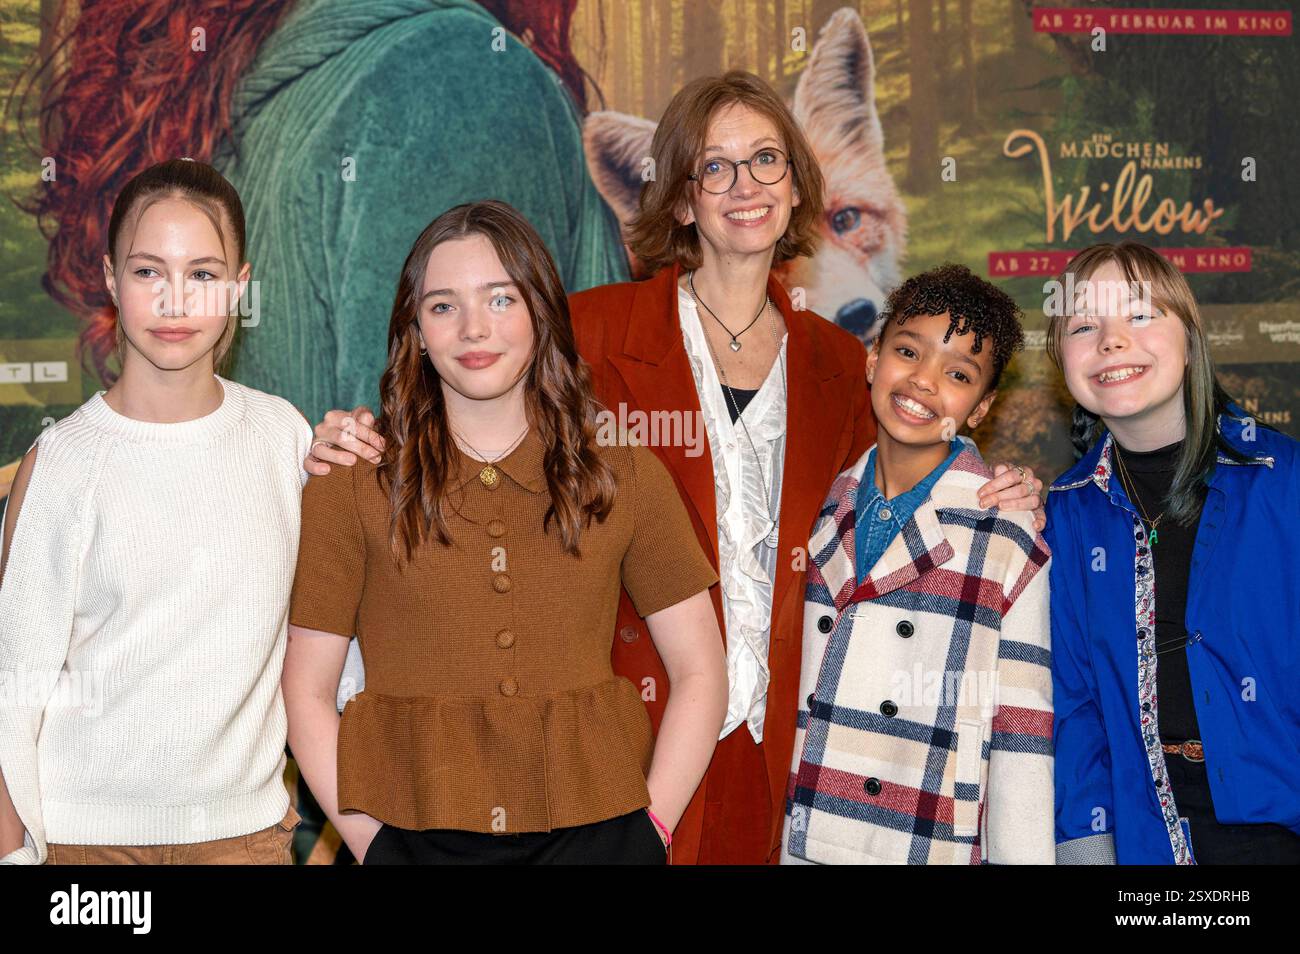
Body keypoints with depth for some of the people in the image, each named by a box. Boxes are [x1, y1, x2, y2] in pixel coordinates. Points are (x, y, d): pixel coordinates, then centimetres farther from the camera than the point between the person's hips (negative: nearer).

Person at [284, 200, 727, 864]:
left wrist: (651, 824, -5)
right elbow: (306, 693, -1)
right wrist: (370, 842, -10)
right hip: (417, 840, -1)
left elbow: (701, 673, 4)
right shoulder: (352, 484, -1)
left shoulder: (624, 476, 2)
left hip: (595, 834, 1)